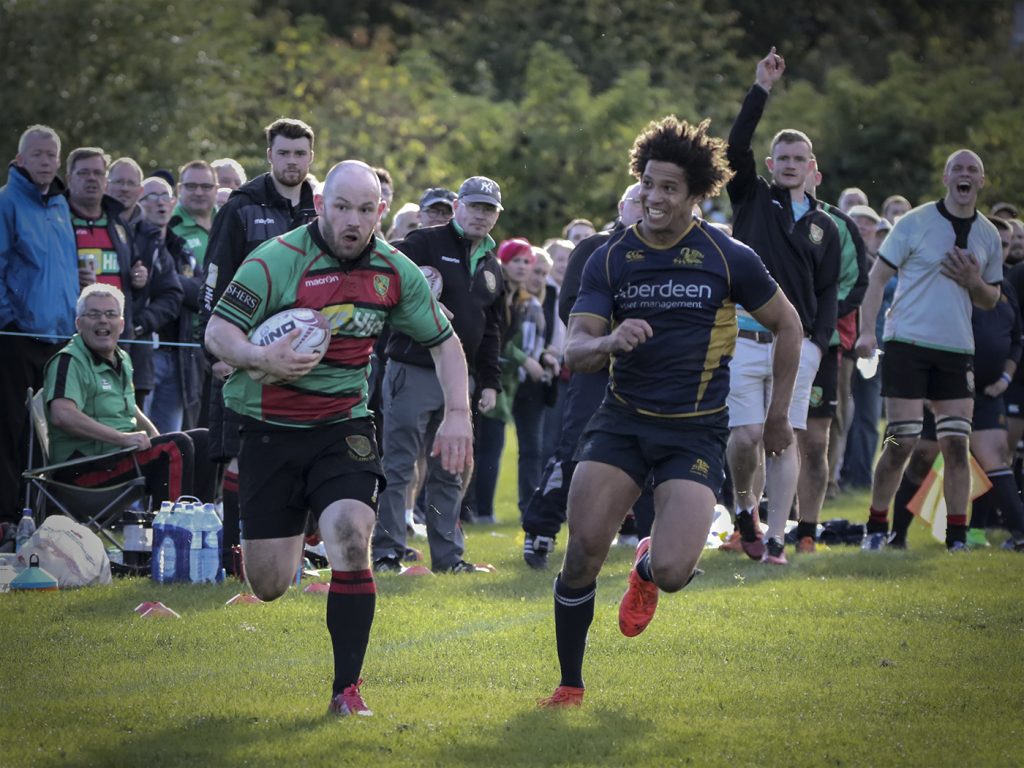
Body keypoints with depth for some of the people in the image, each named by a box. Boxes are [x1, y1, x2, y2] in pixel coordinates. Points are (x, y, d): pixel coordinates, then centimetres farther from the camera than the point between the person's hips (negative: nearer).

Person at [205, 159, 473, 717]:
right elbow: (217, 331, -14)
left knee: (350, 539, -24)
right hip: (268, 428, -2)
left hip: (343, 427, 2)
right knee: (268, 586, -1)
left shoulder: (395, 272, -1)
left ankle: (347, 688, -13)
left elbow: (443, 341, 11)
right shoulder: (277, 260, -14)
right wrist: (259, 358, -34)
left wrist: (457, 413, -1)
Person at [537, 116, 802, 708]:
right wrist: (608, 341, -29)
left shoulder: (729, 258, -5)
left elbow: (787, 326, 9)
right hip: (622, 420, 2)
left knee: (672, 571, -16)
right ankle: (570, 685, 7)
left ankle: (647, 572, 24)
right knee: (583, 552, -12)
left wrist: (779, 413, 11)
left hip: (696, 431, -2)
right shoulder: (610, 259, 0)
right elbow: (575, 351, -6)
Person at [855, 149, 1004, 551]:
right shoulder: (914, 223, -3)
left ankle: (957, 538, 3)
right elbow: (878, 276, -2)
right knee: (901, 442, -6)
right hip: (907, 343, -4)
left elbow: (991, 300, 18)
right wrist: (867, 330, -14)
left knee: (956, 443, -1)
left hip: (957, 350, 4)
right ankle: (876, 529, 8)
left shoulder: (988, 236, 9)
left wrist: (974, 283, -5)